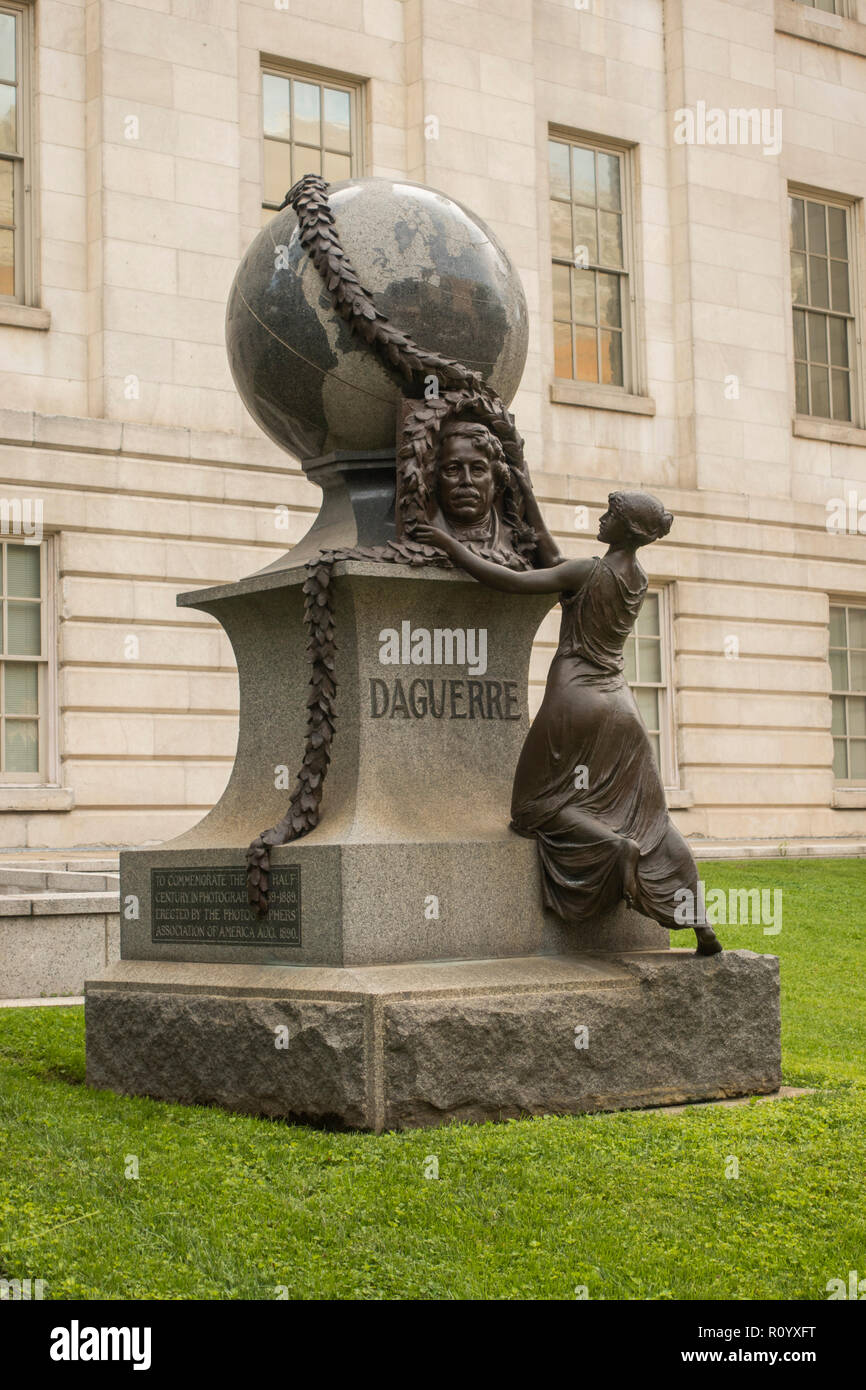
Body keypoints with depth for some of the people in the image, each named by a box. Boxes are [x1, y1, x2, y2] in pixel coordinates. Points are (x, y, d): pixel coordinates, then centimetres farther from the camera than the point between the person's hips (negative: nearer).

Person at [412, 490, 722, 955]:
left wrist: (450, 544, -11)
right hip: (619, 704, 7)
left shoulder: (587, 572, -13)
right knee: (649, 815, 9)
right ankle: (697, 918, 0)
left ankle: (616, 846, -20)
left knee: (539, 804, 5)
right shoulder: (637, 579, 8)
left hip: (575, 698, -7)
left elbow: (511, 581, -17)